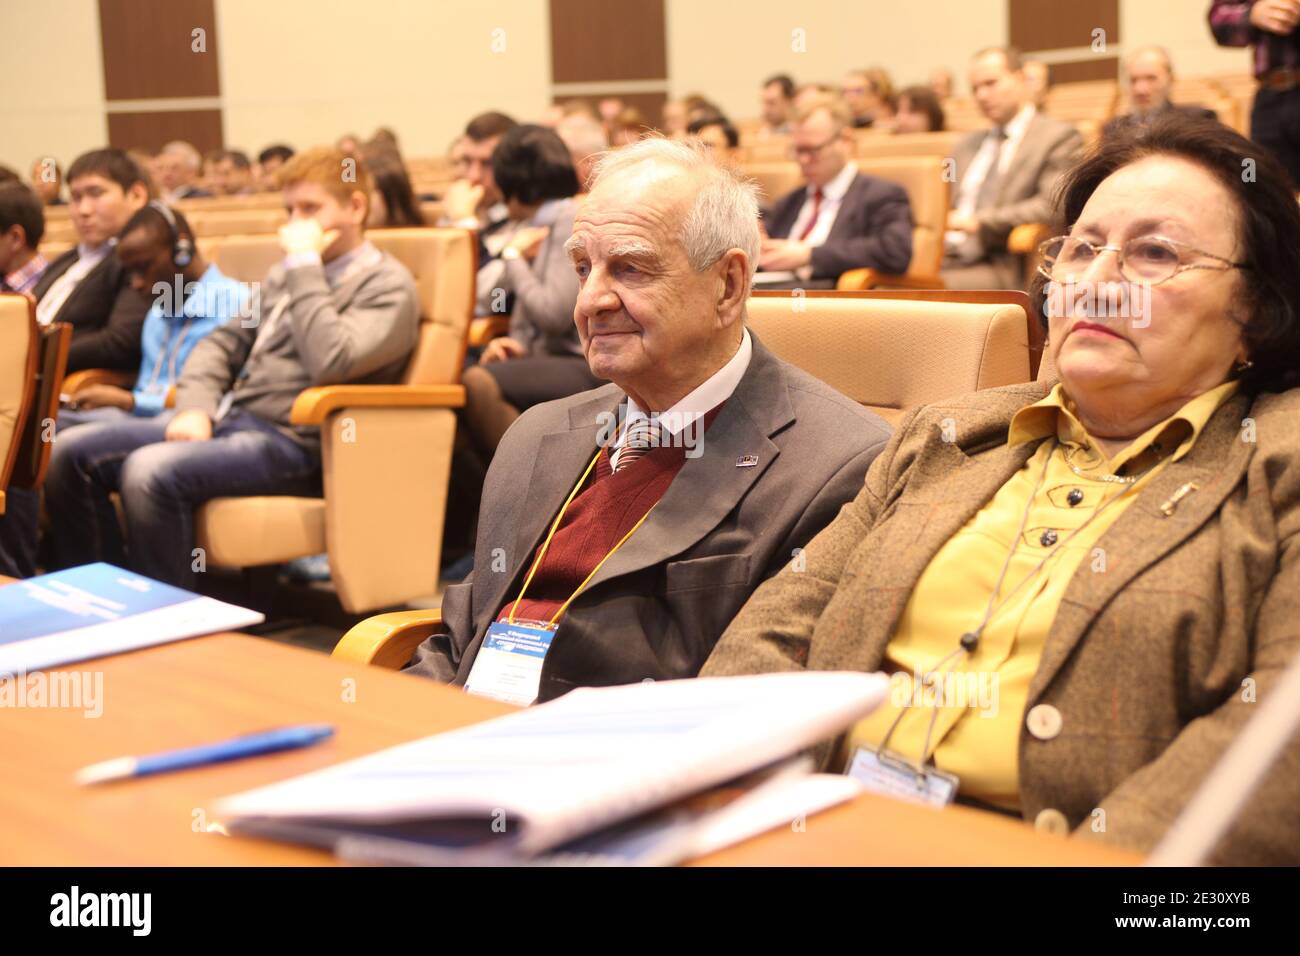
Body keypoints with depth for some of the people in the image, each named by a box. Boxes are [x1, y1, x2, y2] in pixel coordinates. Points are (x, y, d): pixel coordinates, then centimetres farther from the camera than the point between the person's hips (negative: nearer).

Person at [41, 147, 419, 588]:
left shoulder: (389, 286, -5)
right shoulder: (286, 274, 21)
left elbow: (330, 363, -22)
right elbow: (222, 342, 20)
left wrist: (305, 263, -15)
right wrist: (195, 408, 0)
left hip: (290, 441, -8)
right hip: (226, 418, 8)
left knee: (149, 472, -32)